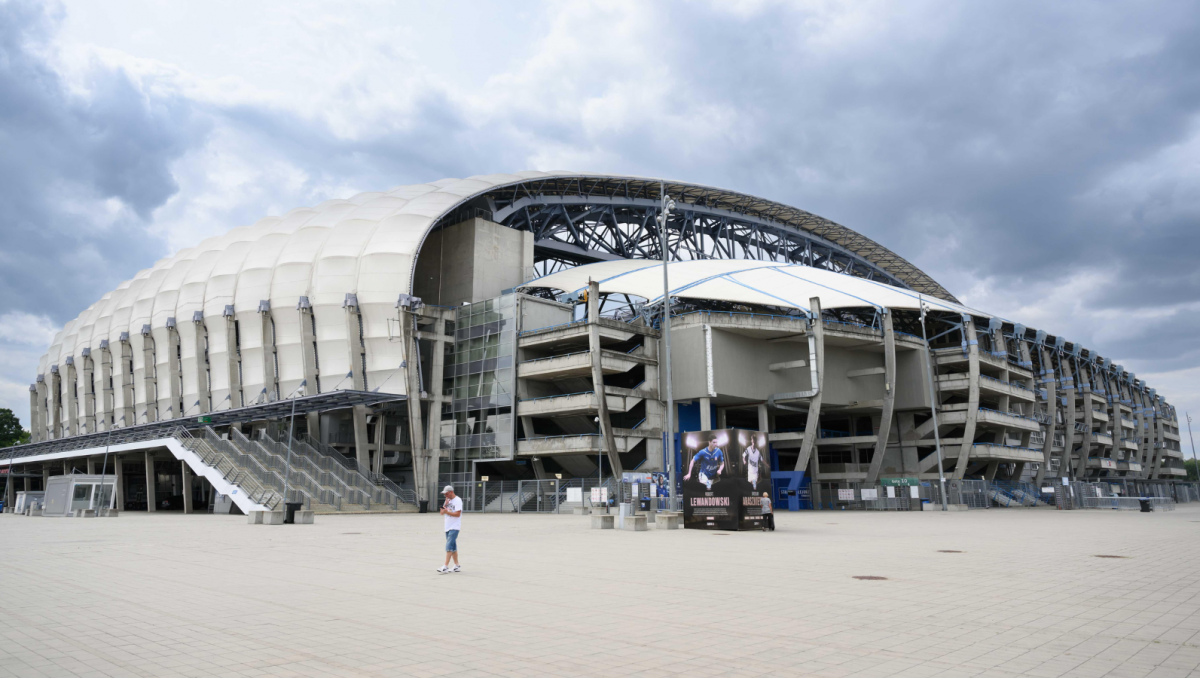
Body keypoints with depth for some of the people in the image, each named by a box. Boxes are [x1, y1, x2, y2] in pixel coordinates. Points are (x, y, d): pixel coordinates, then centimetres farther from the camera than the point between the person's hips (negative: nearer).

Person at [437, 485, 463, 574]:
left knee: (449, 546, -14)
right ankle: (457, 566, 17)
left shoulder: (457, 501, -9)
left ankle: (446, 567, -17)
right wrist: (445, 505, -5)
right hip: (447, 527, 8)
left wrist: (447, 512, -16)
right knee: (453, 547, 11)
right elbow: (441, 512, 10)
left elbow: (458, 514, -18)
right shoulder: (447, 501, 16)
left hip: (454, 528, -8)